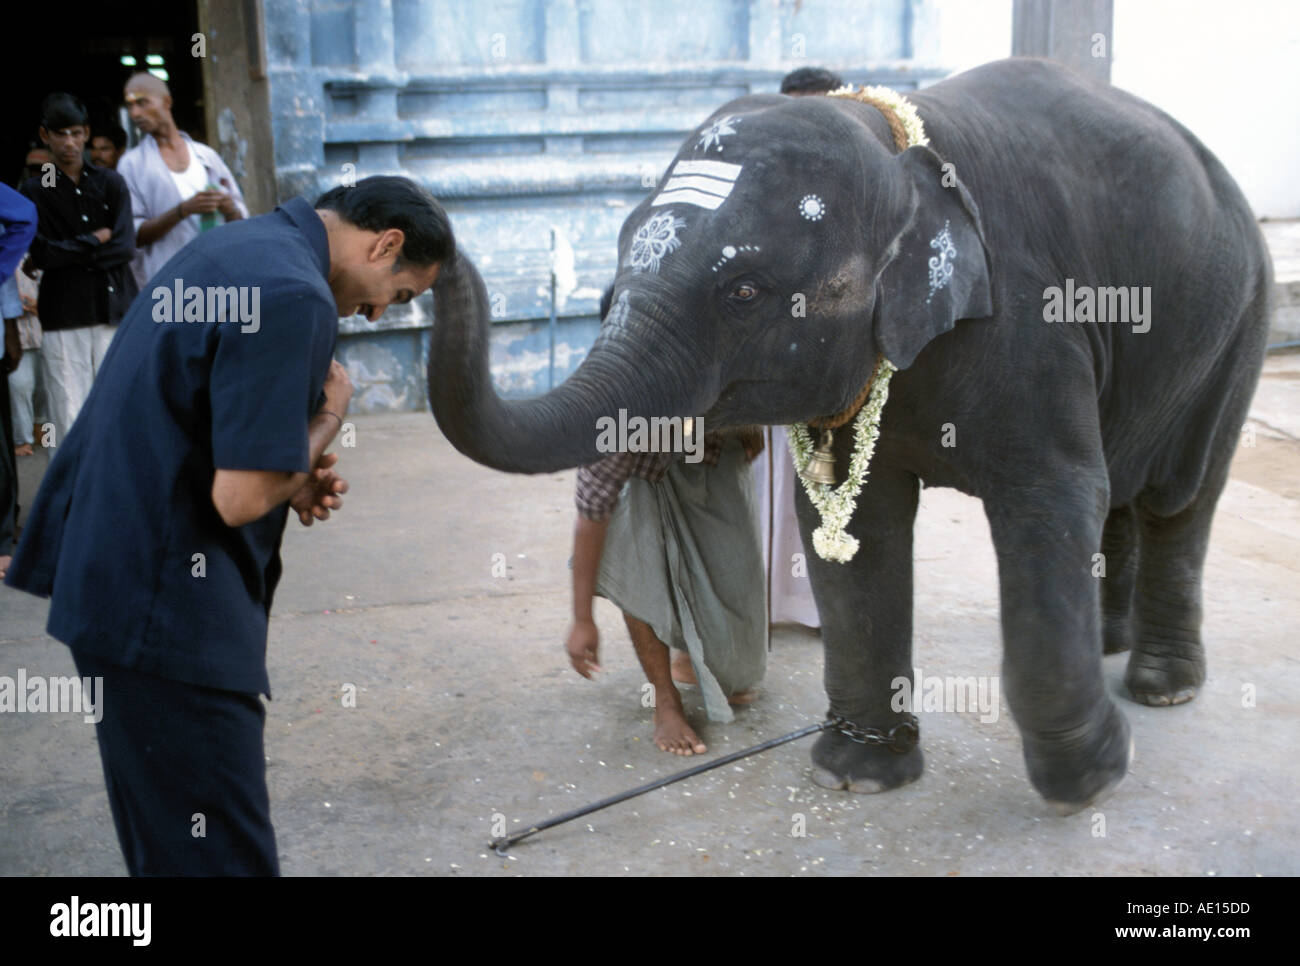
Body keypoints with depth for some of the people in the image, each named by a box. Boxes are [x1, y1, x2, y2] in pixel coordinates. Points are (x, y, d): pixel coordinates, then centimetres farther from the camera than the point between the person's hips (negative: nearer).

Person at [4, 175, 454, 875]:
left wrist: (293, 476, 7)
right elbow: (240, 496, -23)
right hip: (166, 607, -10)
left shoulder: (236, 245, 12)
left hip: (110, 574, 10)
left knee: (167, 840, 22)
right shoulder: (293, 297, -20)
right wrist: (331, 413, -6)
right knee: (223, 853, -2)